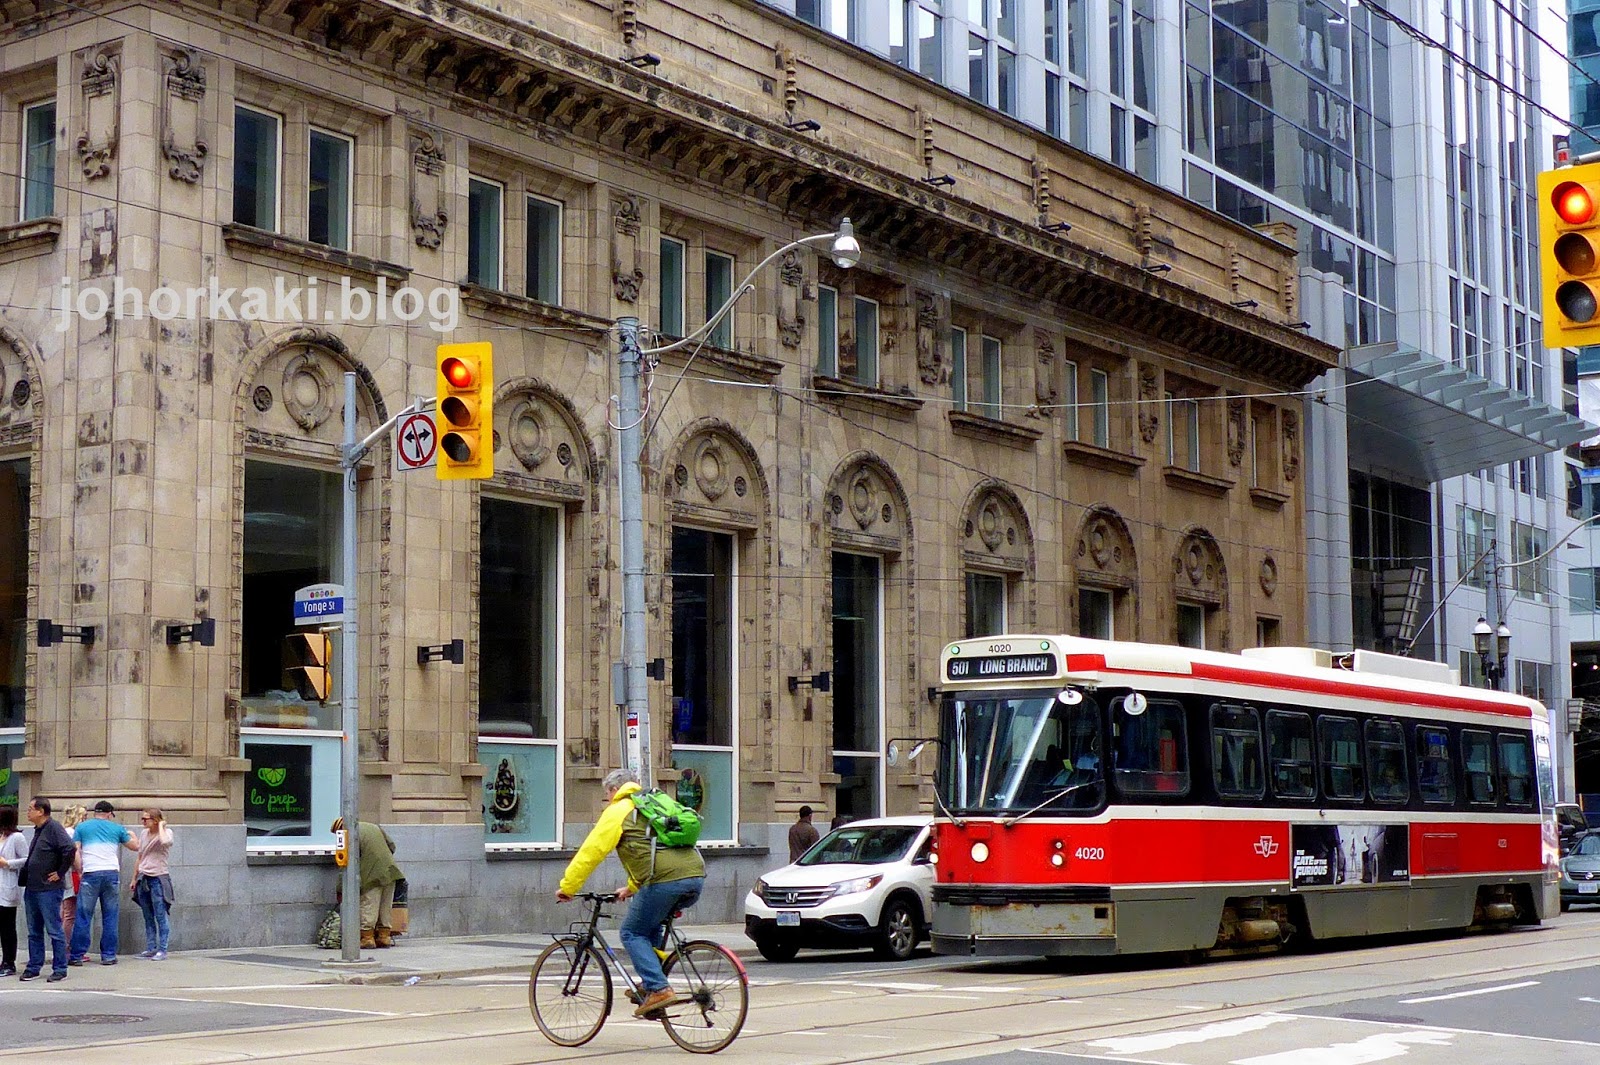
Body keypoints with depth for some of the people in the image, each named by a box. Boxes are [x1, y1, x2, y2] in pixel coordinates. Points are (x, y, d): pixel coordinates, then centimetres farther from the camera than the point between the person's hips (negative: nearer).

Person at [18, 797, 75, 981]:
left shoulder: (54, 828, -14)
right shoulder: (38, 830, 15)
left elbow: (70, 849, -26)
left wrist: (60, 873, -18)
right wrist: (25, 879, 15)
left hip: (48, 889, -9)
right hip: (32, 889, 9)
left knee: (54, 930, -3)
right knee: (34, 932, 13)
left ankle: (60, 970, 2)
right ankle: (34, 968, 19)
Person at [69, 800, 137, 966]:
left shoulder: (81, 828, 8)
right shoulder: (117, 828, 11)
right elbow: (135, 847, 20)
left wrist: (79, 870, 5)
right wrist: (131, 835, 40)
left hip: (90, 874, -1)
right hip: (112, 873, 1)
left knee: (83, 916, 1)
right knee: (110, 917, 6)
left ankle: (77, 955, 0)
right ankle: (108, 955, 6)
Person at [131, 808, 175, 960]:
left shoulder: (166, 832, -7)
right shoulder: (144, 833, 11)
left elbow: (165, 841, -33)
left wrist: (161, 826, -17)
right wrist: (134, 878, 19)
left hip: (158, 878, -6)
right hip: (143, 879, 6)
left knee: (160, 917, -7)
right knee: (148, 918, 9)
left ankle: (162, 950, -6)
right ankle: (151, 948, 15)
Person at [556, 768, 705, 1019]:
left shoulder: (618, 811, 8)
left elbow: (591, 852, 5)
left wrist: (567, 887, 14)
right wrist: (631, 889, 49)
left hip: (665, 880, -8)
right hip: (695, 876, 8)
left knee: (633, 934, 7)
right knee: (651, 925, 29)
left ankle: (658, 990, -6)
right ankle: (650, 983, 23)